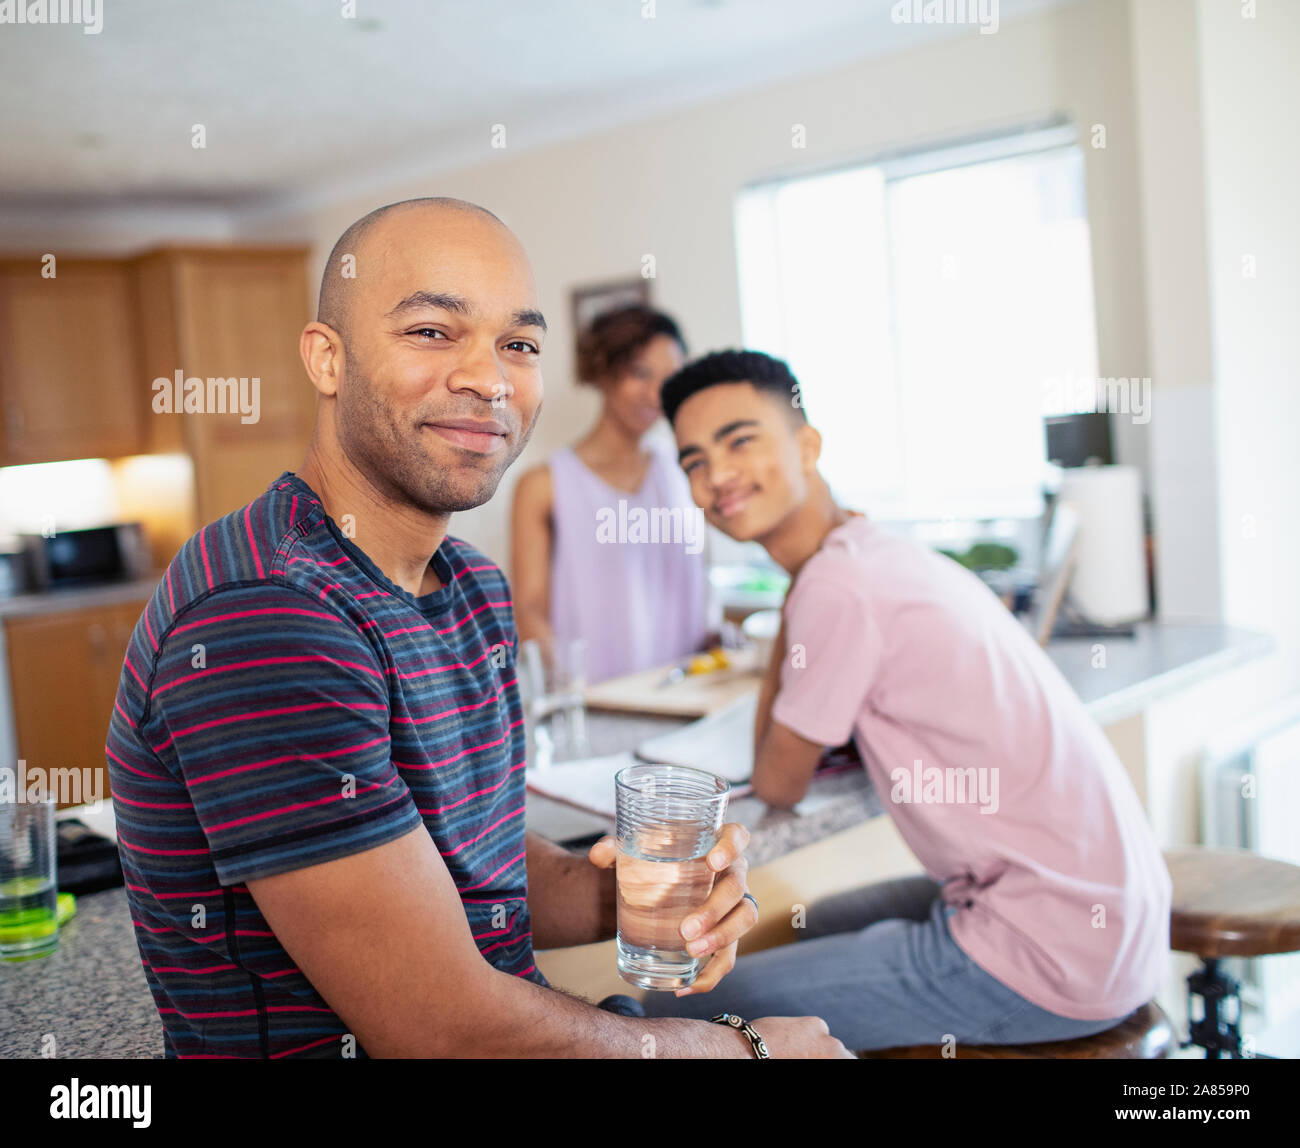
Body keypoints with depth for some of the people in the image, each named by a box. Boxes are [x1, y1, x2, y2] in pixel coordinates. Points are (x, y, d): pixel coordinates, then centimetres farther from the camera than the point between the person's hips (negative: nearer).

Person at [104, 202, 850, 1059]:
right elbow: (443, 1027, -23)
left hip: (503, 1018, 7)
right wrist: (739, 1048, -12)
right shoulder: (258, 621, -24)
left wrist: (614, 895, -10)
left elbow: (483, 868, 9)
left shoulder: (476, 586, 4)